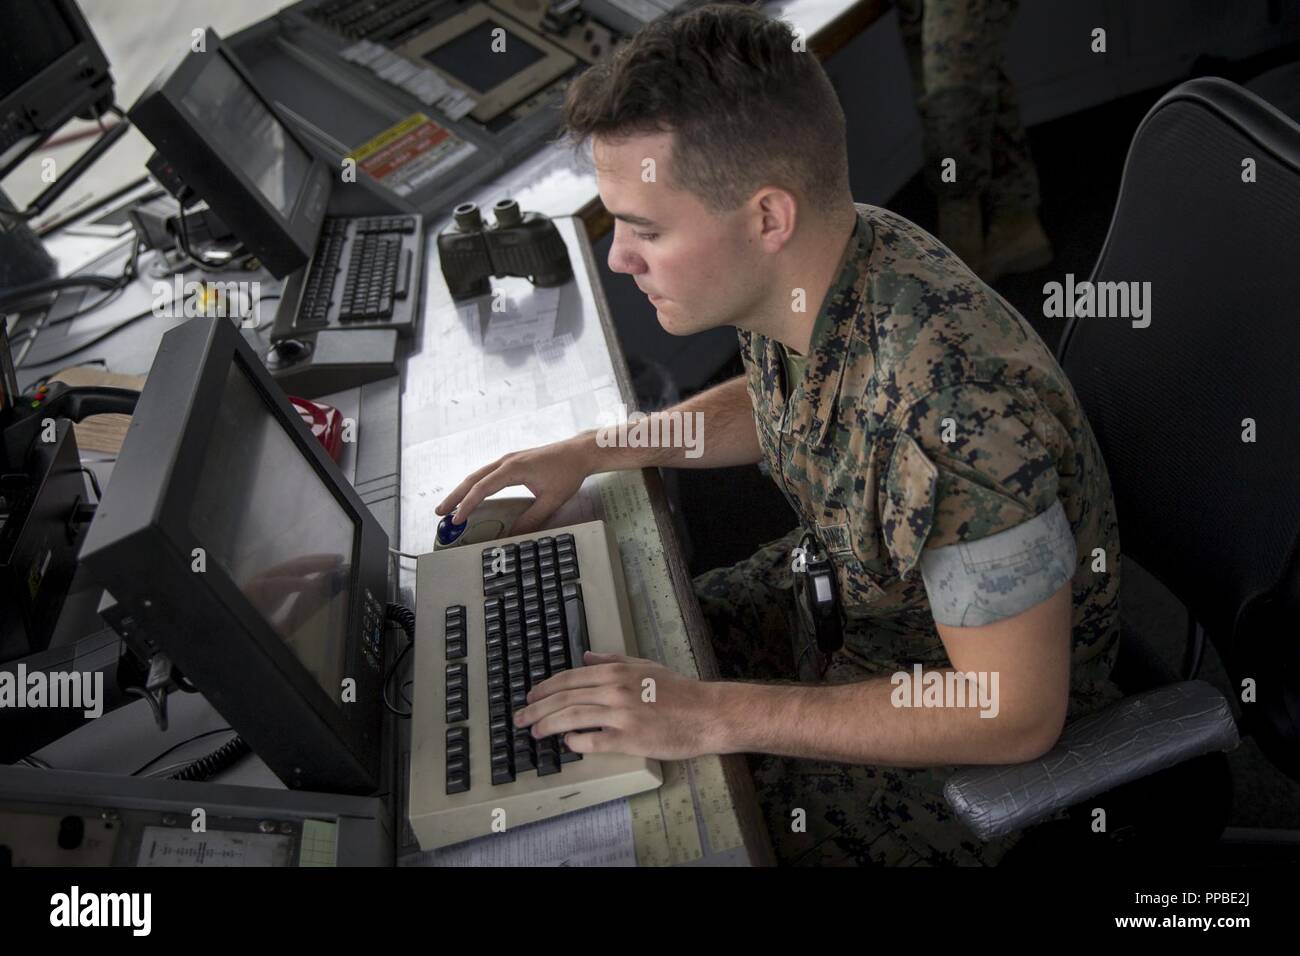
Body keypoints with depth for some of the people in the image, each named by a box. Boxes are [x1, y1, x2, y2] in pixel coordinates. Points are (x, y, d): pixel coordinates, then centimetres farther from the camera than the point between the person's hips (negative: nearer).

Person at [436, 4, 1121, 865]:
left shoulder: (956, 407, -40)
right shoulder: (797, 278, -14)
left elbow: (1016, 714, -30)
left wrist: (717, 716, -31)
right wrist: (591, 452, -1)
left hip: (971, 726, -7)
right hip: (839, 593, 7)